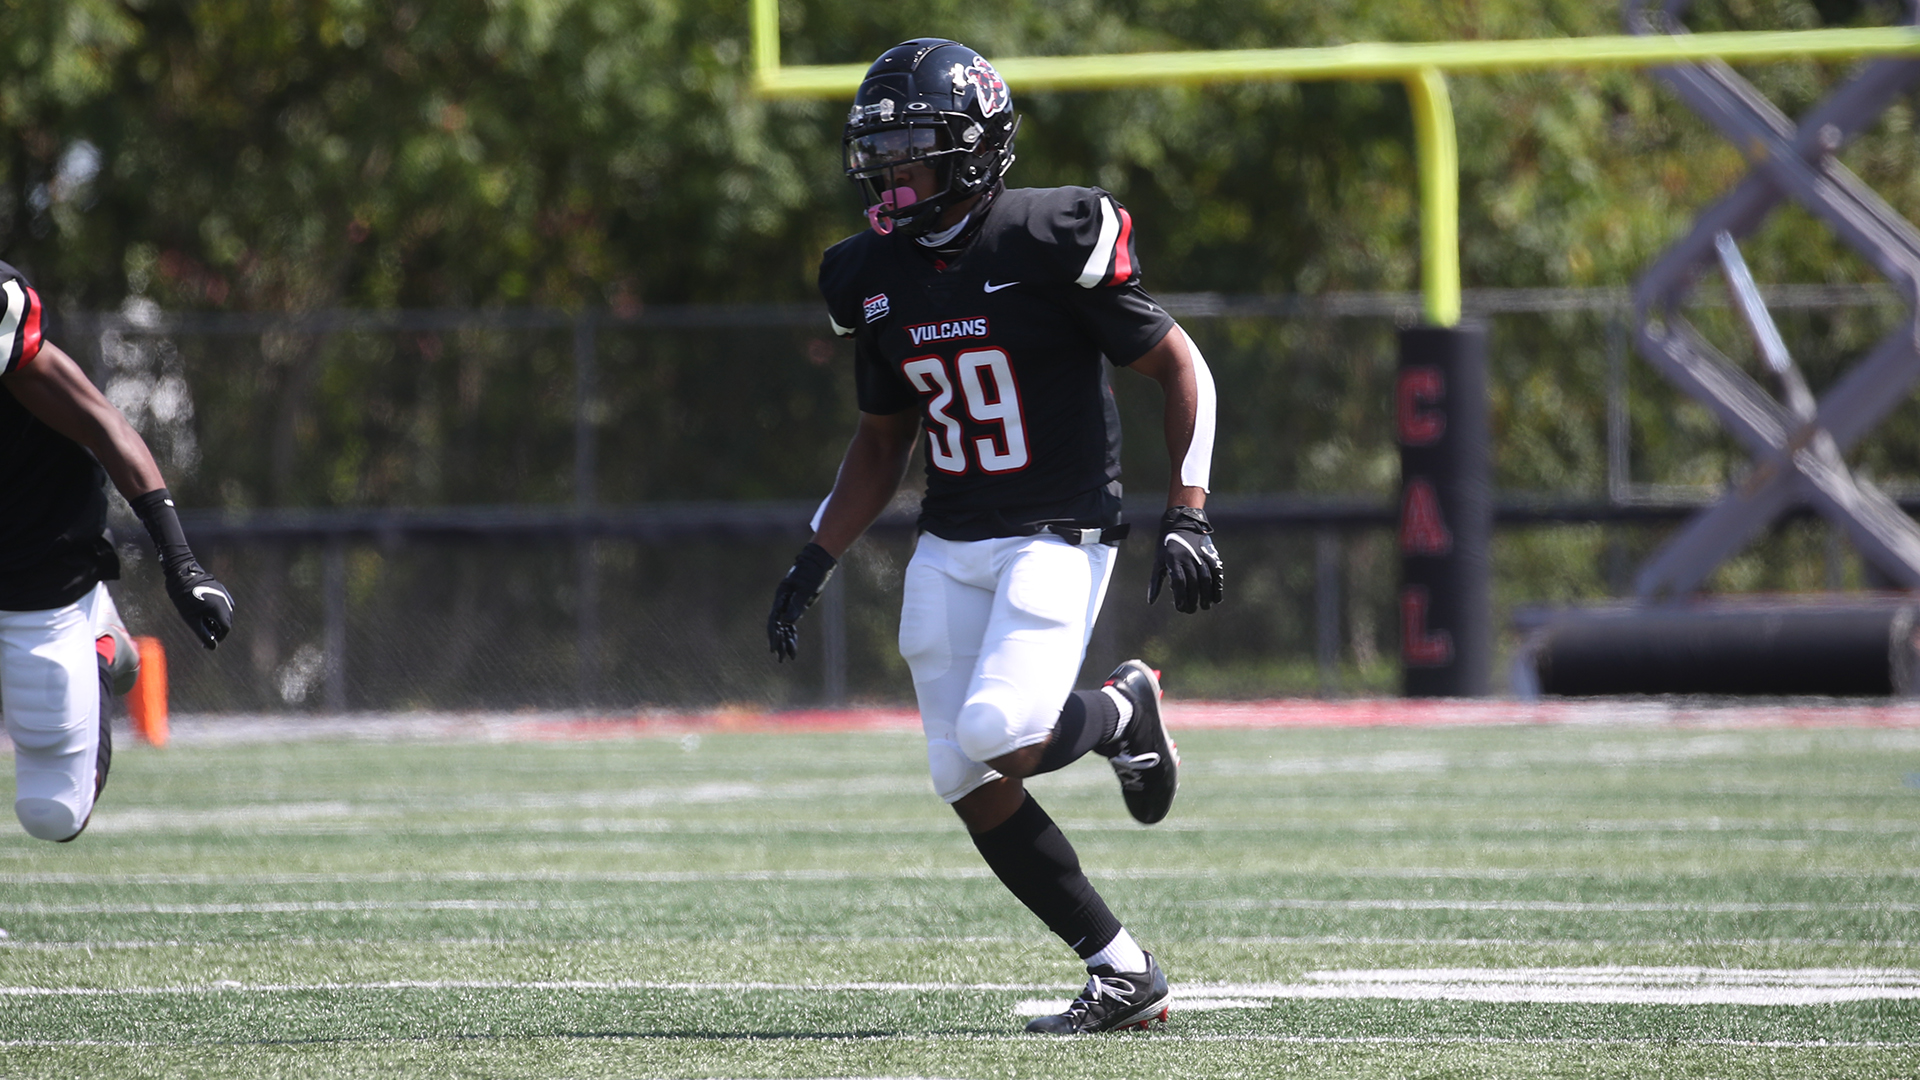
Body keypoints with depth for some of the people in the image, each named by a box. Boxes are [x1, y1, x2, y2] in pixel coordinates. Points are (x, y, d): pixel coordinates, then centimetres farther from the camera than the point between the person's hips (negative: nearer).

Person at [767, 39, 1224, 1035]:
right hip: (949, 547, 6)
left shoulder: (1051, 242, -14)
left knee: (998, 739, -25)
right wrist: (813, 565, 9)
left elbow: (1180, 366, -7)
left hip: (1058, 537, -6)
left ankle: (1123, 711, 8)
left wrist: (1186, 514, -16)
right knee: (969, 788, -1)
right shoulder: (873, 278, 5)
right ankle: (1123, 977, 10)